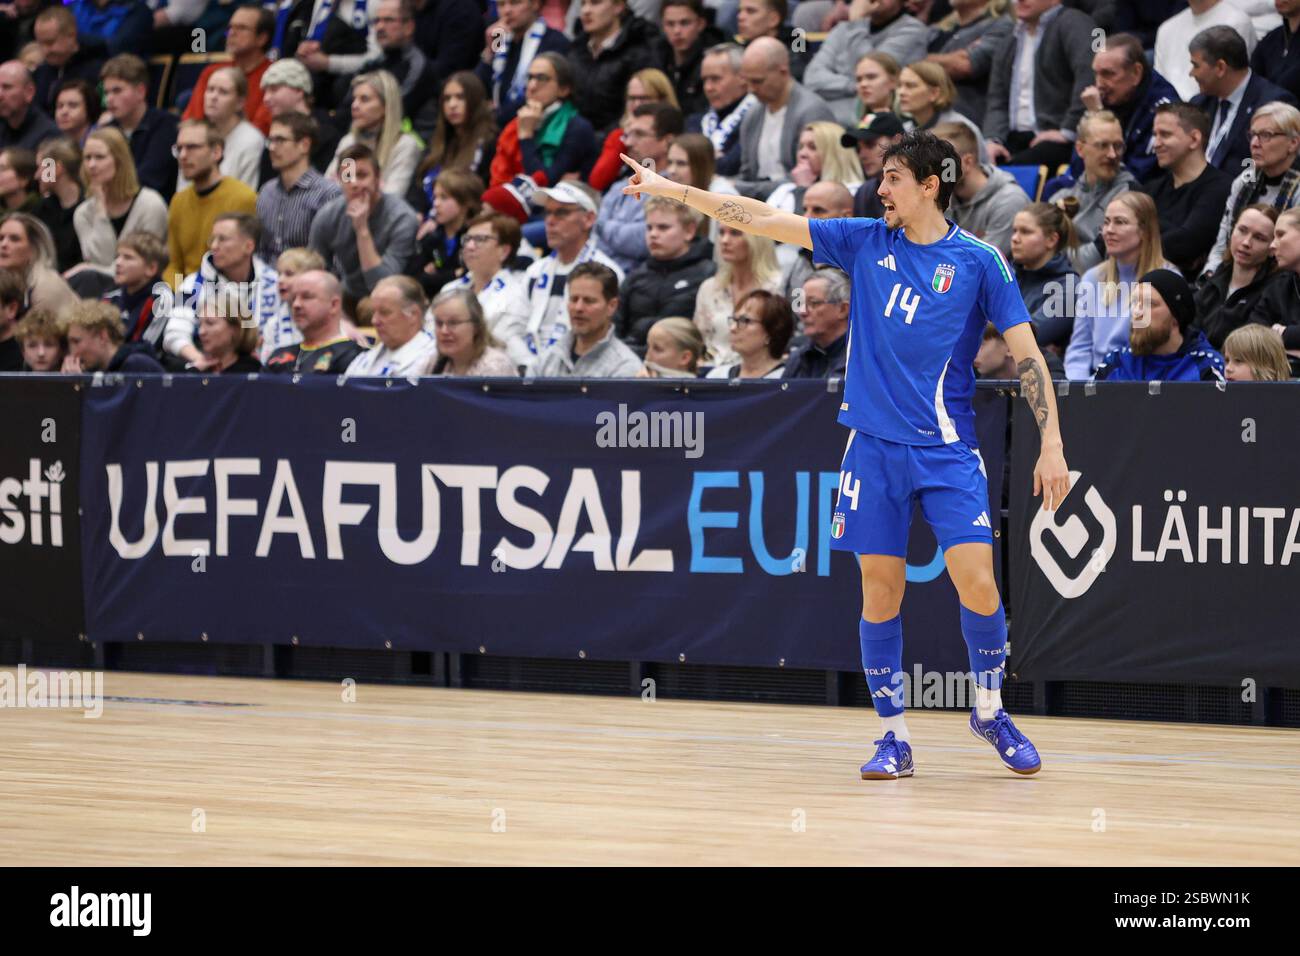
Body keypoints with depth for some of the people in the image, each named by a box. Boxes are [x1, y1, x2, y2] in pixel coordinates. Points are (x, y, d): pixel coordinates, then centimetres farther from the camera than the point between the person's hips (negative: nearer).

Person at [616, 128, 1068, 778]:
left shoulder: (979, 261, -1)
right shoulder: (865, 242, 7)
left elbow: (1026, 354, -1)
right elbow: (765, 221, 7)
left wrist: (1051, 443, -8)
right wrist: (672, 189, 5)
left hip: (947, 449, -3)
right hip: (874, 447, 3)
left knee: (975, 580, -12)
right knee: (880, 591, 1)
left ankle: (990, 711, 11)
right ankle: (894, 736, 11)